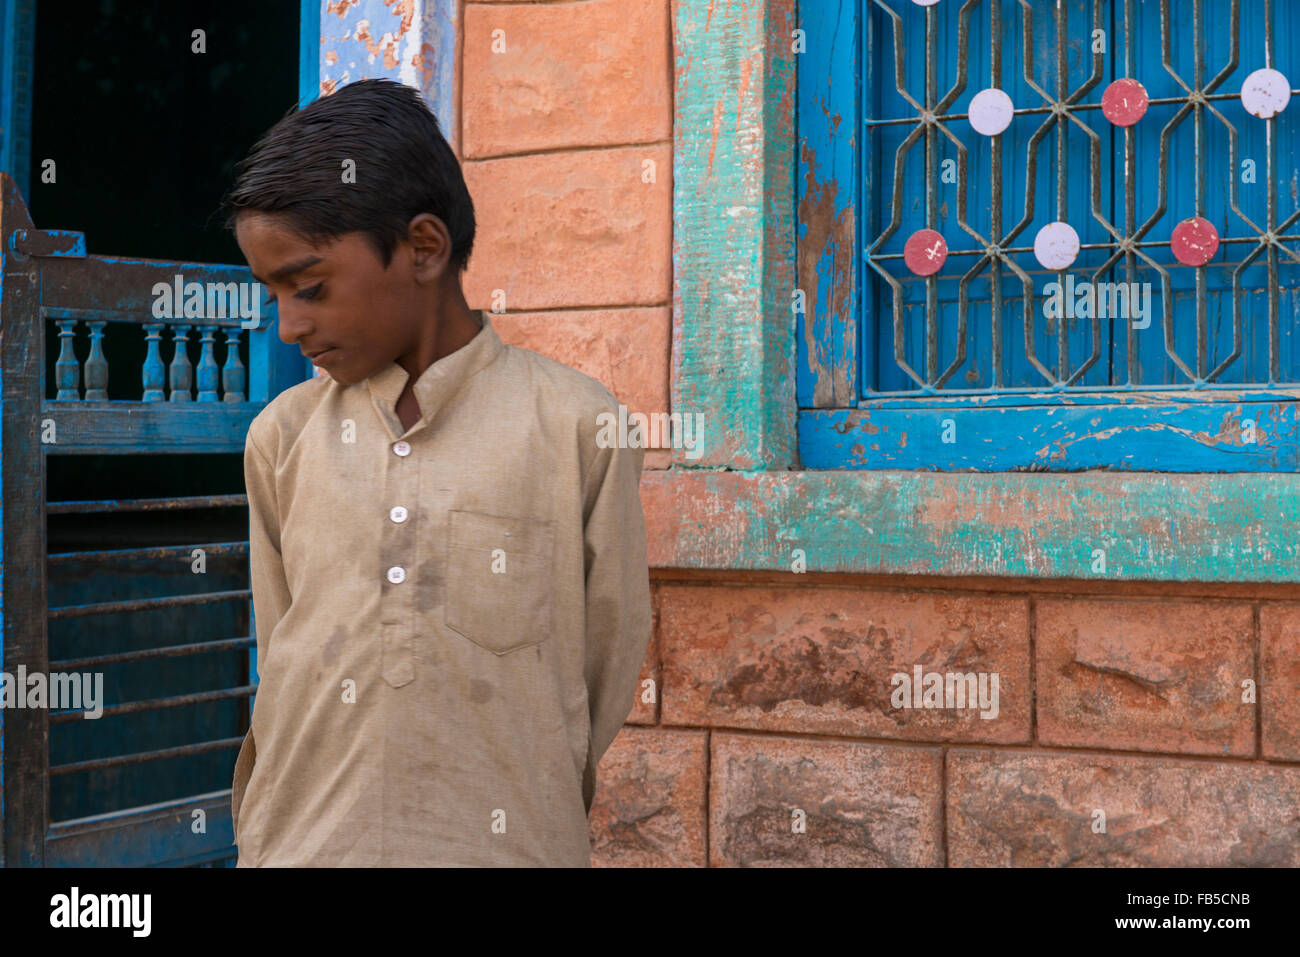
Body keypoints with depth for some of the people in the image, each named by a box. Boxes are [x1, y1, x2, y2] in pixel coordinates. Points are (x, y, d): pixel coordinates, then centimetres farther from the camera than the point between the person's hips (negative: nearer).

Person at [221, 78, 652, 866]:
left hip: (501, 845, -3)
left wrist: (520, 830, 2)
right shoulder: (283, 436, 6)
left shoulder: (577, 431, -5)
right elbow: (281, 673, 11)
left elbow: (610, 682, 0)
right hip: (299, 845, 3)